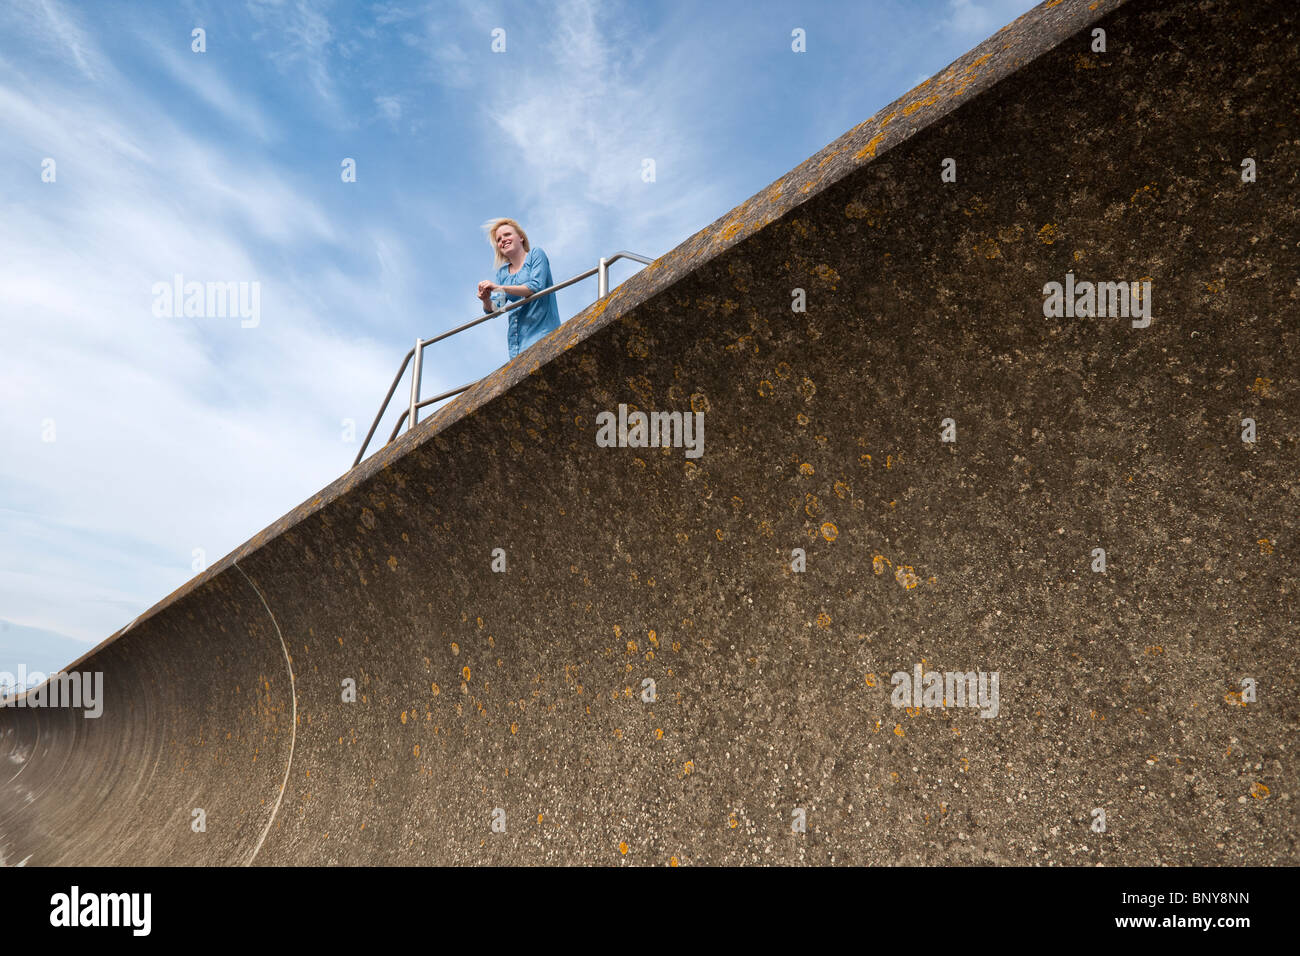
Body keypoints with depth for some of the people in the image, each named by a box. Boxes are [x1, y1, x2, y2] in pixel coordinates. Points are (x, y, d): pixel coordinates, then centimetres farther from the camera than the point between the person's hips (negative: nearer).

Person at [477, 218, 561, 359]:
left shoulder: (535, 255, 5)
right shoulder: (502, 272, 20)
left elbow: (536, 287, -12)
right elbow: (494, 308, 13)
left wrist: (499, 288, -15)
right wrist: (486, 301, -11)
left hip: (541, 332, -5)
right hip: (516, 336, 5)